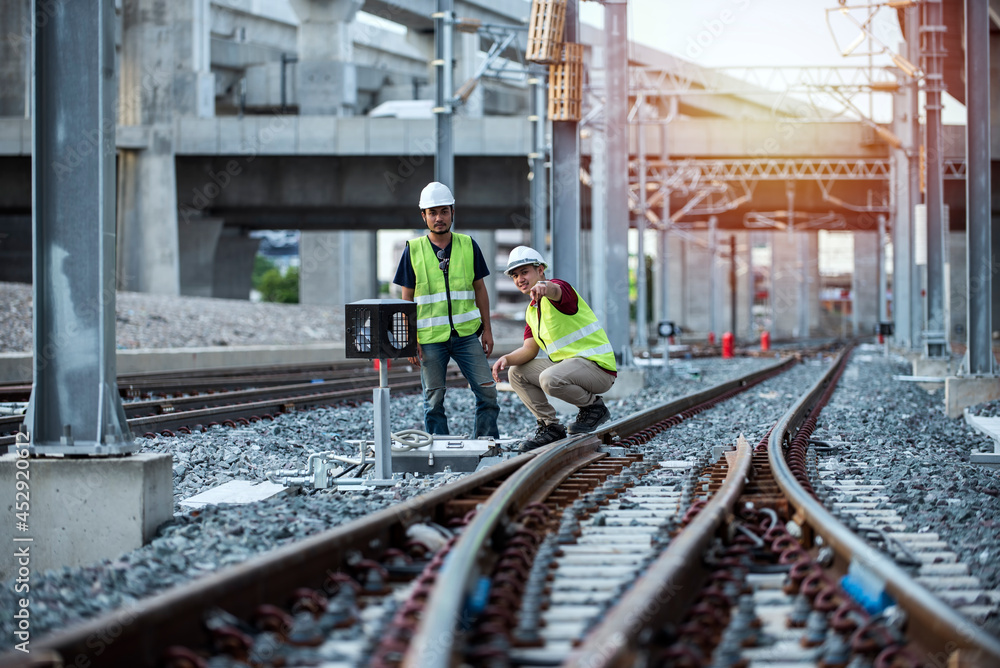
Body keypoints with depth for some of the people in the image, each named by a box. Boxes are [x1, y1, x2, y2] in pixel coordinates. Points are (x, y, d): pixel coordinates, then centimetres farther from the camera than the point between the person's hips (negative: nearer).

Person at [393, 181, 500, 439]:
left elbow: (480, 289, 12)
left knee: (487, 391, -4)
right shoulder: (413, 251, 0)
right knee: (434, 399, 3)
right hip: (430, 338, -2)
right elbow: (407, 299, 2)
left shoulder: (468, 246, 5)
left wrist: (487, 329, 7)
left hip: (466, 333, 2)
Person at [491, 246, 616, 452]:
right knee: (516, 373, 5)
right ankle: (550, 427, 7)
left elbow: (555, 291, -40)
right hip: (566, 363, 9)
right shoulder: (531, 309, 16)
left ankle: (594, 406, -7)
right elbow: (530, 349, 8)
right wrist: (507, 359, -13)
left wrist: (544, 287, -65)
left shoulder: (561, 286, -13)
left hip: (597, 365, -9)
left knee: (550, 379, -34)